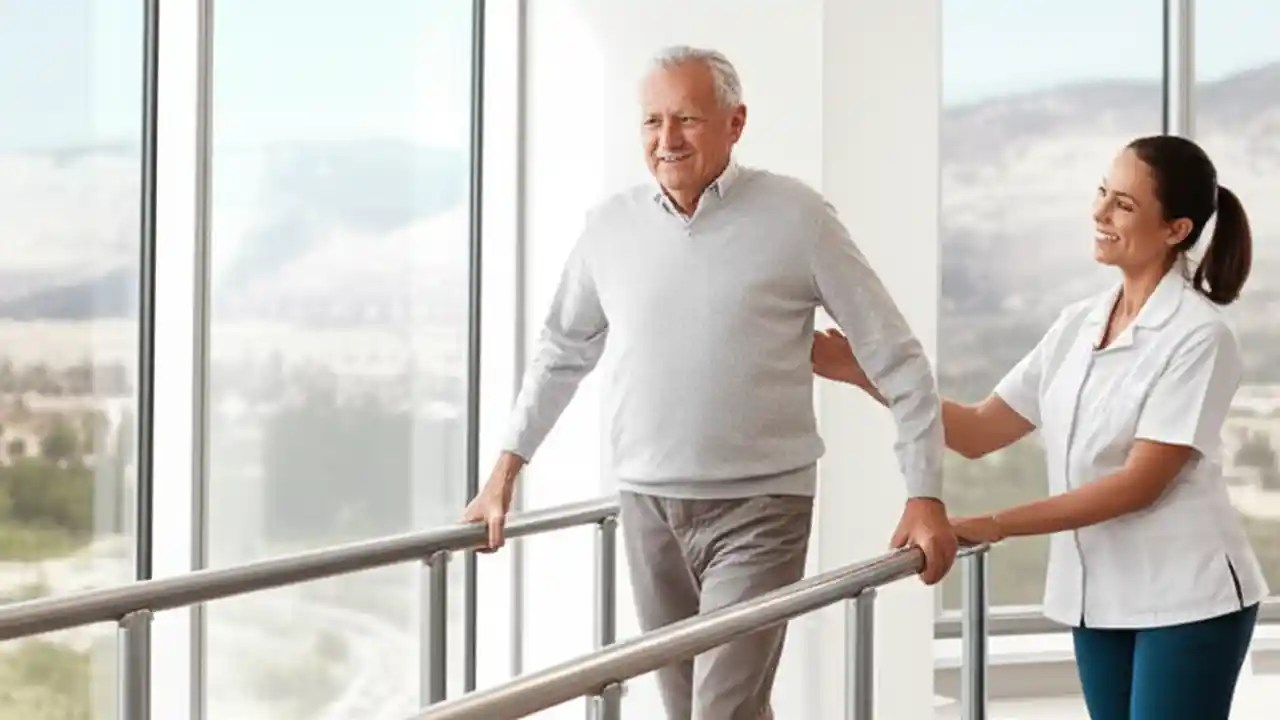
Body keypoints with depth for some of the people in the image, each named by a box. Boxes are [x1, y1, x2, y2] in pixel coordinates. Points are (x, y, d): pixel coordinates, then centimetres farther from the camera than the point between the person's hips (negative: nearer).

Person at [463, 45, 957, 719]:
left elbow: (896, 358, -3)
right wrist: (505, 472, 16)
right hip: (648, 510, 4)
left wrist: (925, 497, -8)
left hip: (757, 511, -4)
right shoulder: (611, 225, 4)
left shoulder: (796, 217, -7)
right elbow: (562, 352, 18)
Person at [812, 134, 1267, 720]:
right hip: (1098, 598, 6)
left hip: (1186, 602, -6)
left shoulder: (1199, 336, -12)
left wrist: (993, 526, -21)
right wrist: (863, 375, -3)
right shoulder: (1078, 326, 8)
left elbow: (1140, 483, -17)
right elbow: (979, 432, 7)